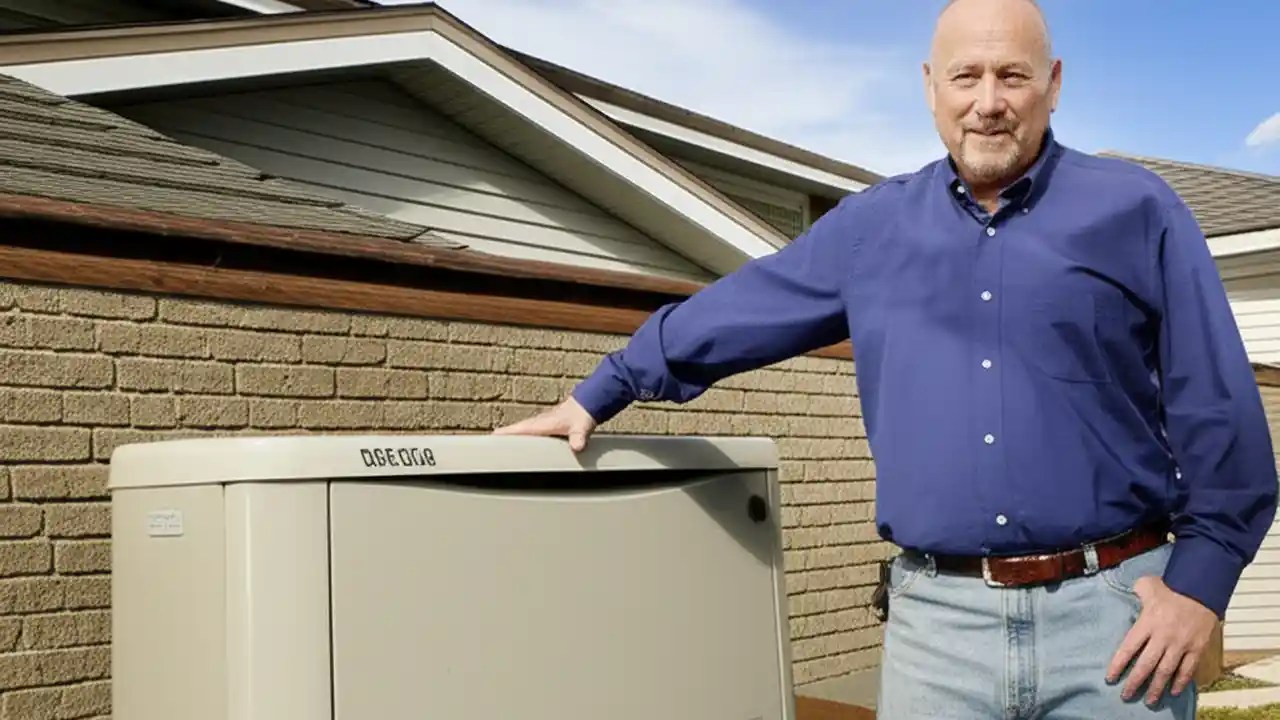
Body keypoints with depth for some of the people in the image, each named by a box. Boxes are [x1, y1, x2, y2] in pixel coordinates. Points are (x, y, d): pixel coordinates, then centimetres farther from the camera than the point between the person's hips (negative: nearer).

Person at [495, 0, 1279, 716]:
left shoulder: (1136, 210, 2)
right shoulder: (872, 226, 9)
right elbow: (729, 316, 16)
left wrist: (1200, 579, -6)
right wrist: (599, 393, 19)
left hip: (1113, 606, -1)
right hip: (939, 617, 2)